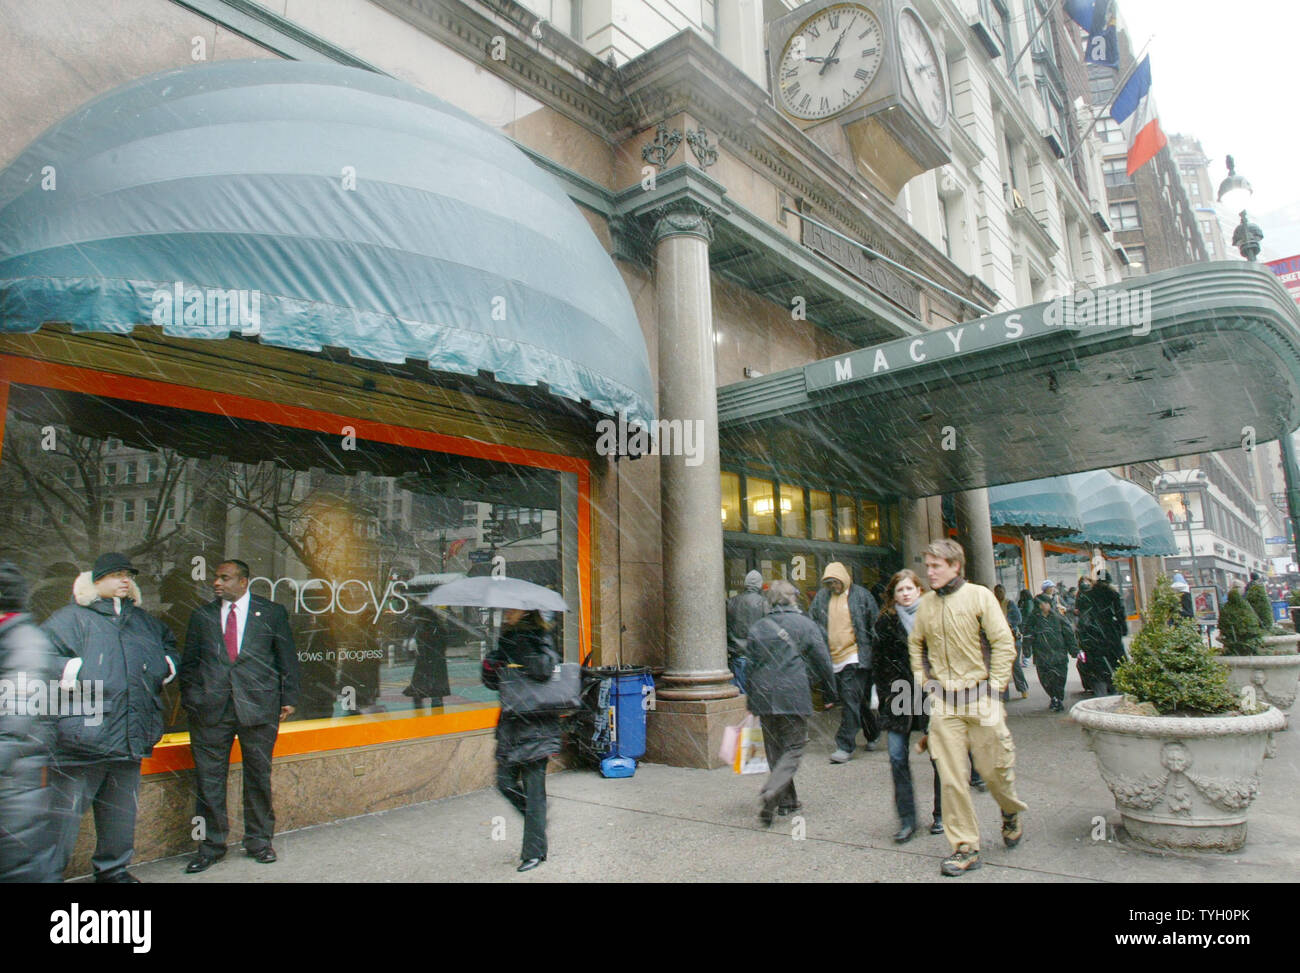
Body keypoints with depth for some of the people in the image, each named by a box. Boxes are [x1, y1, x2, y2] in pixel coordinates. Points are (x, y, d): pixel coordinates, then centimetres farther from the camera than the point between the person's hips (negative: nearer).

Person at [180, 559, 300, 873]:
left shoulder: (272, 612, 4)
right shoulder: (202, 616, 11)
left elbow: (287, 658, 5)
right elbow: (189, 662, 14)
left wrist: (288, 699, 1)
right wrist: (189, 700, 5)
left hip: (259, 706, -2)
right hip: (210, 707, 2)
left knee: (258, 776, 7)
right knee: (208, 778, 5)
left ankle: (259, 841, 22)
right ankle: (211, 845, 20)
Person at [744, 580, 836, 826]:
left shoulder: (757, 627, 9)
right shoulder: (805, 624, 0)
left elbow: (750, 665, 11)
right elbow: (823, 663, 2)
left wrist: (752, 702, 17)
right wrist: (830, 693, 14)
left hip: (764, 697, 4)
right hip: (794, 697, -4)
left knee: (775, 750, 16)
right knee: (794, 749, 3)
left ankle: (787, 801, 21)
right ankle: (770, 793, -17)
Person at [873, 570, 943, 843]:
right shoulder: (886, 621, 5)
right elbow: (880, 661, 7)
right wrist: (888, 694, 1)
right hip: (898, 696, 1)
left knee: (938, 756, 4)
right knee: (897, 758, -2)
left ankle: (941, 814, 22)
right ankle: (907, 820, 7)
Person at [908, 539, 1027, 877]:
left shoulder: (979, 595, -5)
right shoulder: (926, 603, 6)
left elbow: (1004, 642, -5)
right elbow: (915, 643, 20)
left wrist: (994, 686, -9)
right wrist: (922, 680, 9)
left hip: (979, 696, -3)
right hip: (942, 702, 3)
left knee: (993, 769, 6)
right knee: (951, 779, 0)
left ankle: (1011, 813, 40)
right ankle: (965, 847, 13)